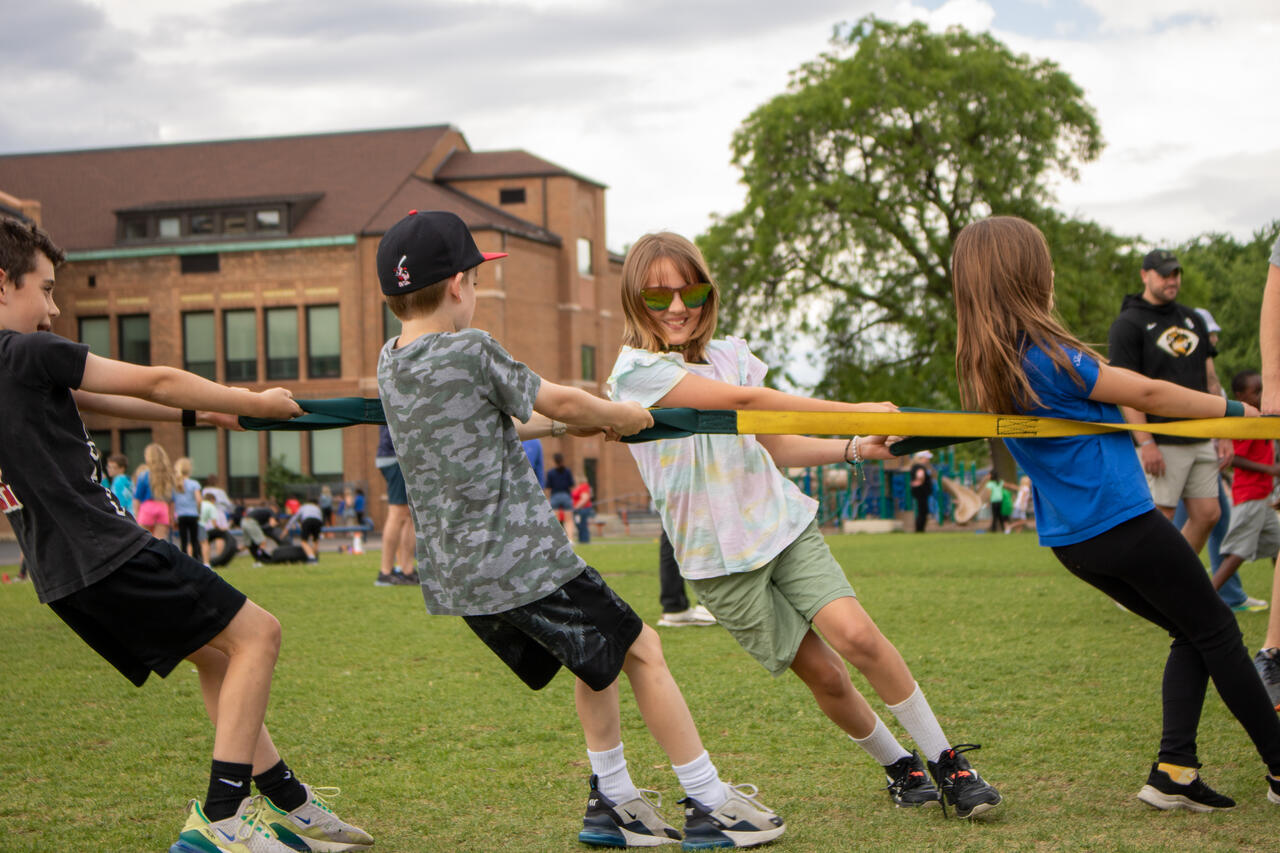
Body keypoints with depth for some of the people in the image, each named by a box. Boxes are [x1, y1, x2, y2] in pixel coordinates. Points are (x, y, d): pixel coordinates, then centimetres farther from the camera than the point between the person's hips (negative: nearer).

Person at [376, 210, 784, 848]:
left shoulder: (390, 364, 10)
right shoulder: (469, 350, -15)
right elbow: (560, 402, -5)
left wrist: (585, 419, 26)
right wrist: (618, 416, 15)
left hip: (454, 574, 8)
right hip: (523, 561, -8)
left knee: (598, 657, 23)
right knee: (640, 650, 5)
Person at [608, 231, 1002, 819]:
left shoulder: (728, 356, 9)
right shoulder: (636, 371, -11)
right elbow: (745, 399, -17)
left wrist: (857, 449, 1)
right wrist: (855, 411, -18)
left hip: (783, 523, 3)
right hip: (720, 558, -3)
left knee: (856, 635, -16)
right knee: (822, 674, -1)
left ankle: (946, 763, -4)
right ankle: (898, 767, 23)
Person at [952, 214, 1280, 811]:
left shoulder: (984, 369, 4)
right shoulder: (1046, 357, -20)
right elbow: (1146, 393, -11)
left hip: (1072, 541, 8)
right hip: (1122, 519, -8)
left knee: (1191, 633, 17)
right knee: (1217, 630, 8)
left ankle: (1174, 771, 5)